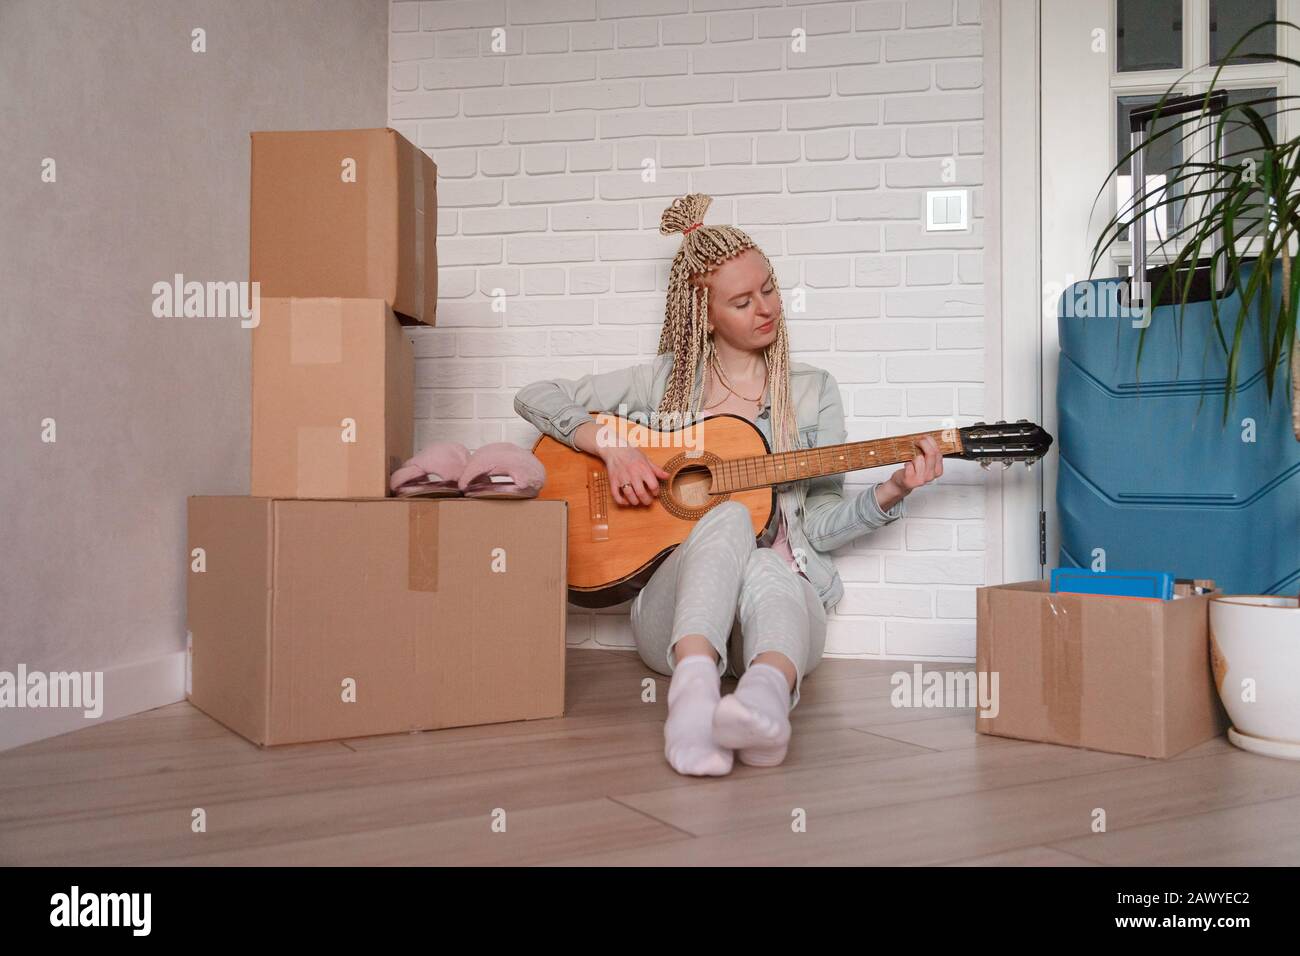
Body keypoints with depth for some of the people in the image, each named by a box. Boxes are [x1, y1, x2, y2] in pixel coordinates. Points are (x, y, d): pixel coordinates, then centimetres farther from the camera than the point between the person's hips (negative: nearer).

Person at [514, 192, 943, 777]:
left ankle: (768, 692, -67)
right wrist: (611, 445, -8)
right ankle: (694, 682, -57)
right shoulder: (665, 380, 11)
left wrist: (890, 494, -9)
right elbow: (534, 399, 8)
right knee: (730, 517, -34)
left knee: (768, 568, -36)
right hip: (674, 608, 0)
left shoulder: (812, 391, 13)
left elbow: (819, 525, 9)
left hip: (786, 588, 1)